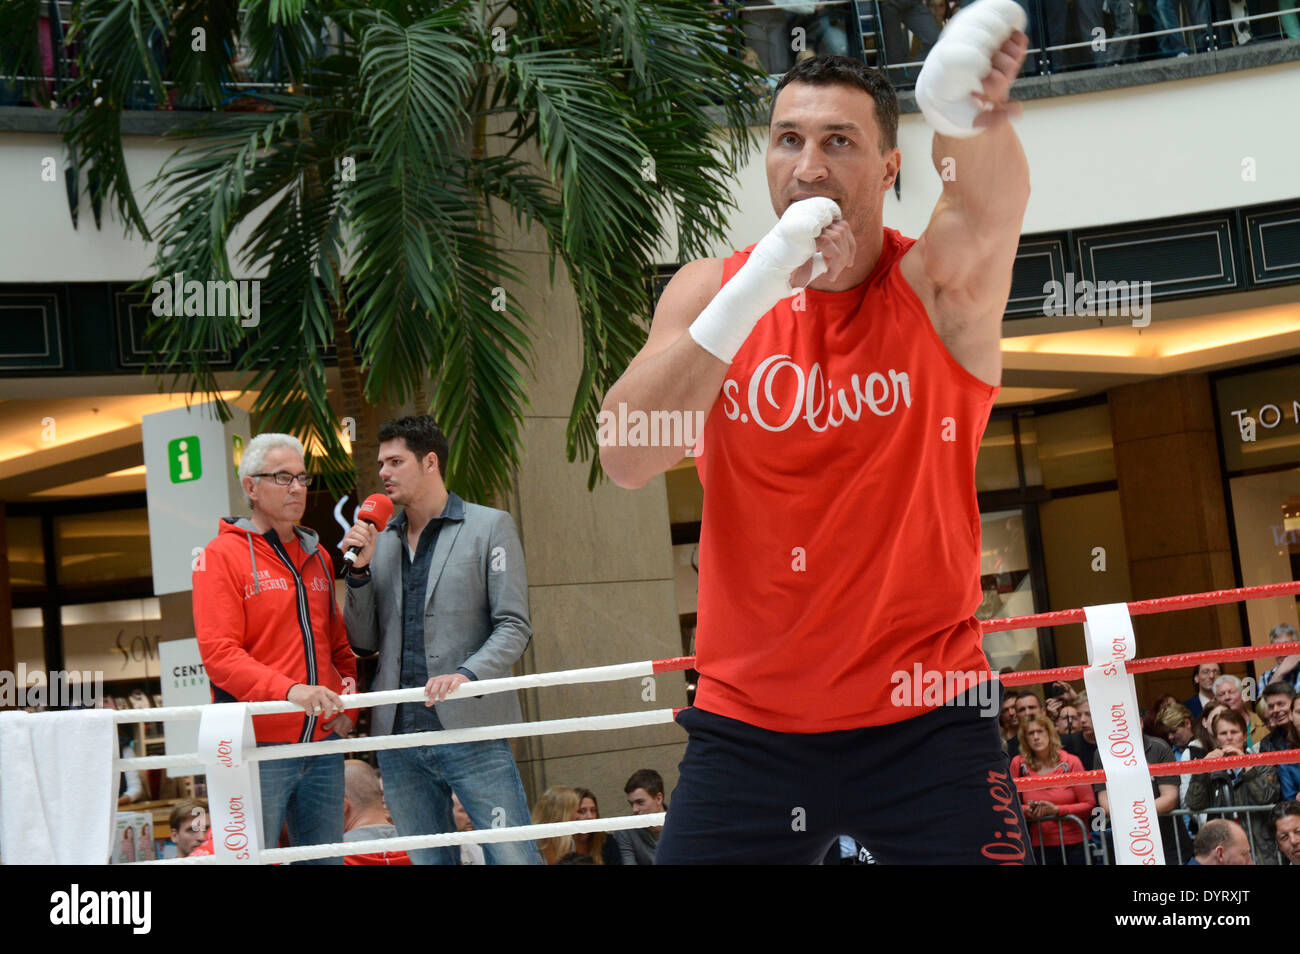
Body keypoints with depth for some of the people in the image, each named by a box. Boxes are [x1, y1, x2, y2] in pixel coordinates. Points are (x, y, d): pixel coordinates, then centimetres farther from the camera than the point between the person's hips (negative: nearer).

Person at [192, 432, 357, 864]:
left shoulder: (318, 557, 16)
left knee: (326, 859, 9)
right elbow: (218, 654, -14)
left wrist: (349, 703, 6)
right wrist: (288, 689, -27)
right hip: (257, 747, -6)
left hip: (322, 744, 6)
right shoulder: (222, 555, -4)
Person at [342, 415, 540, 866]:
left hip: (470, 731, -4)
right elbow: (364, 640, 14)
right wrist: (359, 570, 1)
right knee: (428, 861, 8)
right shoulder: (379, 540, 16)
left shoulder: (489, 527, 4)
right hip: (398, 739, 4)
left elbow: (513, 626, -3)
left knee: (514, 857, -8)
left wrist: (467, 674, -19)